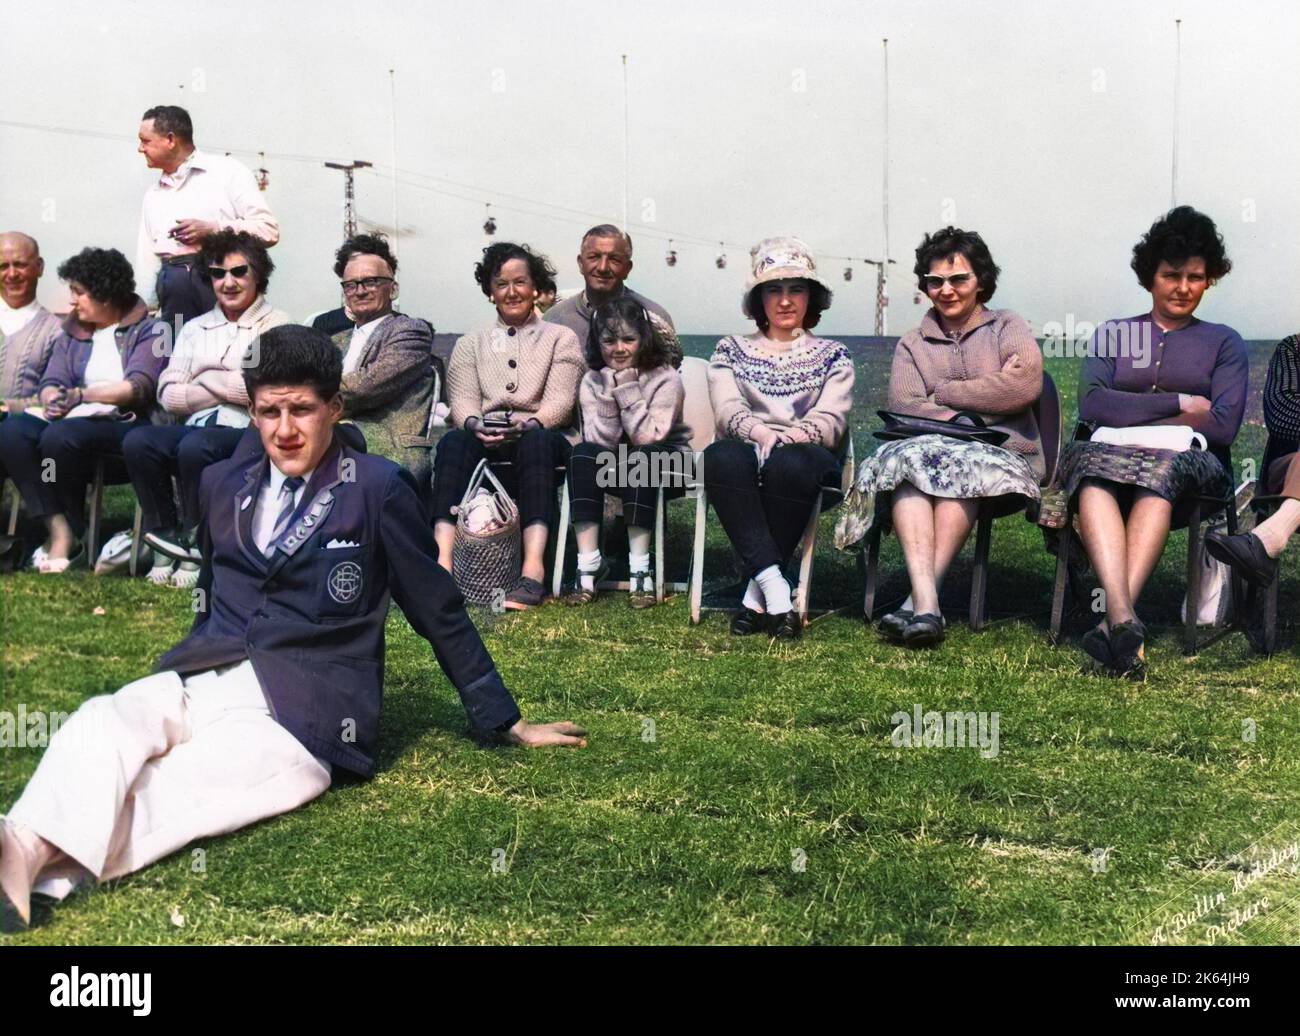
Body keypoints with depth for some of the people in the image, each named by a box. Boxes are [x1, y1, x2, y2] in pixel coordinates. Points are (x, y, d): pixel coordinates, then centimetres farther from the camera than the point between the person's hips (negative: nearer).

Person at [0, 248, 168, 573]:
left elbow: (137, 388, -9)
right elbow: (50, 384, 11)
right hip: (76, 420, 6)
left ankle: (71, 536, -17)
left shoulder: (149, 331, 5)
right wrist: (54, 400, -13)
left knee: (61, 436, -34)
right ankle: (58, 529, -27)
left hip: (127, 426, -6)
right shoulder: (72, 332, 23)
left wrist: (79, 394, -10)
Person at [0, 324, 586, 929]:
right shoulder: (222, 485, 17)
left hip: (306, 710, -4)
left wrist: (503, 722, 10)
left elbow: (440, 612, 6)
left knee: (166, 793, -33)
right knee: (100, 723, -30)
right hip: (202, 681, 4)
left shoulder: (377, 489, 1)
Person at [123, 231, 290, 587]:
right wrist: (232, 389, -2)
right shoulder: (195, 329, 21)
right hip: (197, 426, 5)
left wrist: (208, 380, 1)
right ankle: (166, 536, -11)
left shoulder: (277, 325, 7)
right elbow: (168, 394, 10)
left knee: (195, 446, -34)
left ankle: (197, 547, -16)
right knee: (137, 440, -24)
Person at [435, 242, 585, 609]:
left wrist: (527, 423, -23)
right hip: (485, 442, 2)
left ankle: (534, 569, -53)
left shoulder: (561, 338, 15)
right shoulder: (470, 344, 21)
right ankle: (443, 560, -47)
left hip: (545, 437, -2)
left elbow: (560, 401, 0)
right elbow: (462, 402, 6)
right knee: (453, 441, -33)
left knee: (535, 441, -38)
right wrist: (475, 424, -20)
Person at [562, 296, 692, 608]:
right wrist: (610, 394, -25)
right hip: (613, 468, 3)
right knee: (583, 453, -26)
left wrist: (628, 390, -27)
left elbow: (648, 438, -25)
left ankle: (640, 568, -33)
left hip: (666, 466, -3)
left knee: (639, 458, -35)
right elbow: (600, 442, -15)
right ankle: (588, 564, -29)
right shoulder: (592, 381, -4)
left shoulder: (665, 378, -15)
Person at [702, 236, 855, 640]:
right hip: (746, 452, 1)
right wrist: (762, 433, -21)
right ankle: (776, 590, -41)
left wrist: (784, 439, -20)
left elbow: (829, 419, 2)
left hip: (808, 457, -1)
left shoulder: (832, 356, 20)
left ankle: (756, 596, -29)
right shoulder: (731, 351, 22)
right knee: (722, 456, -36)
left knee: (788, 464, -38)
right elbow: (728, 411, 3)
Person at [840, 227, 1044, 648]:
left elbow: (1026, 384, -6)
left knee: (964, 466, -36)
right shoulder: (911, 344, 21)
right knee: (909, 459, -33)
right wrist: (971, 421, -14)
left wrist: (944, 393, -1)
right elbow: (904, 408, 2)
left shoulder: (1007, 327, 16)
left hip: (1005, 454, -1)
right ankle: (926, 602, -48)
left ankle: (919, 598, -40)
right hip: (930, 445, 2)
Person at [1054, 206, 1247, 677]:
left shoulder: (1223, 342, 20)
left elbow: (1223, 426, 3)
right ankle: (1125, 619, -54)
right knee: (1093, 463, -36)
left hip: (1193, 467, 0)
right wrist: (1179, 403, -2)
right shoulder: (1113, 333, 22)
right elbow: (1091, 404, 2)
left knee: (1161, 470, -37)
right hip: (1110, 457, 1)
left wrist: (1133, 415, -1)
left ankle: (1114, 619, -51)